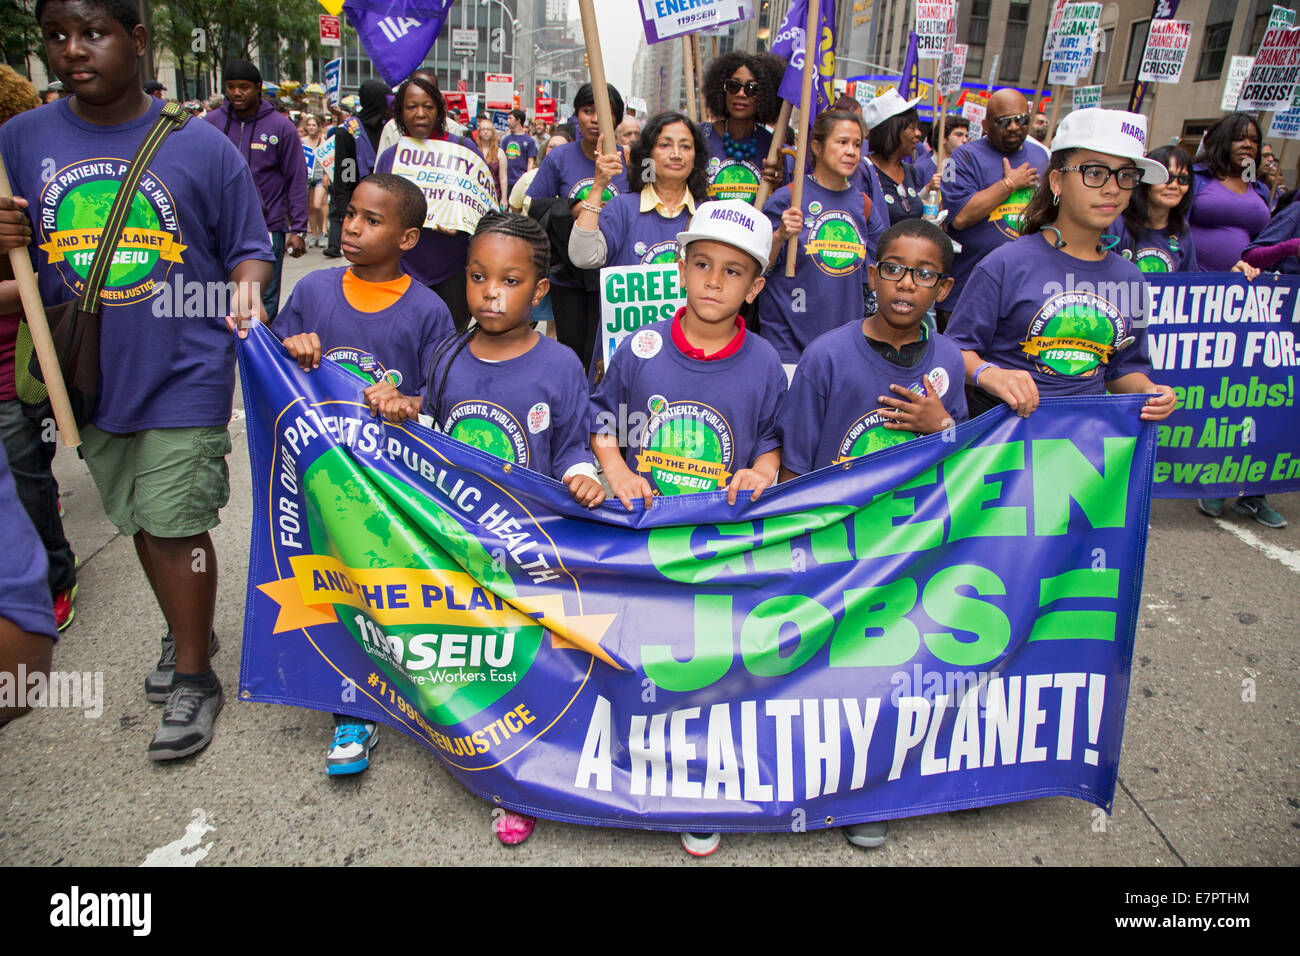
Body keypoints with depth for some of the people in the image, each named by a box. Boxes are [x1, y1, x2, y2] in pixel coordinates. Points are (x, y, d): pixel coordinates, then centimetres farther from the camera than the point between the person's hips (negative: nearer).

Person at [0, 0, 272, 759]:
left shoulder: (200, 145, -5)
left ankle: (195, 675, 16)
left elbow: (248, 247, 2)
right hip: (90, 375, 5)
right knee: (140, 520, 17)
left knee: (176, 525, -1)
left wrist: (246, 292, -19)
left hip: (184, 374, -4)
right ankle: (188, 632, 39)